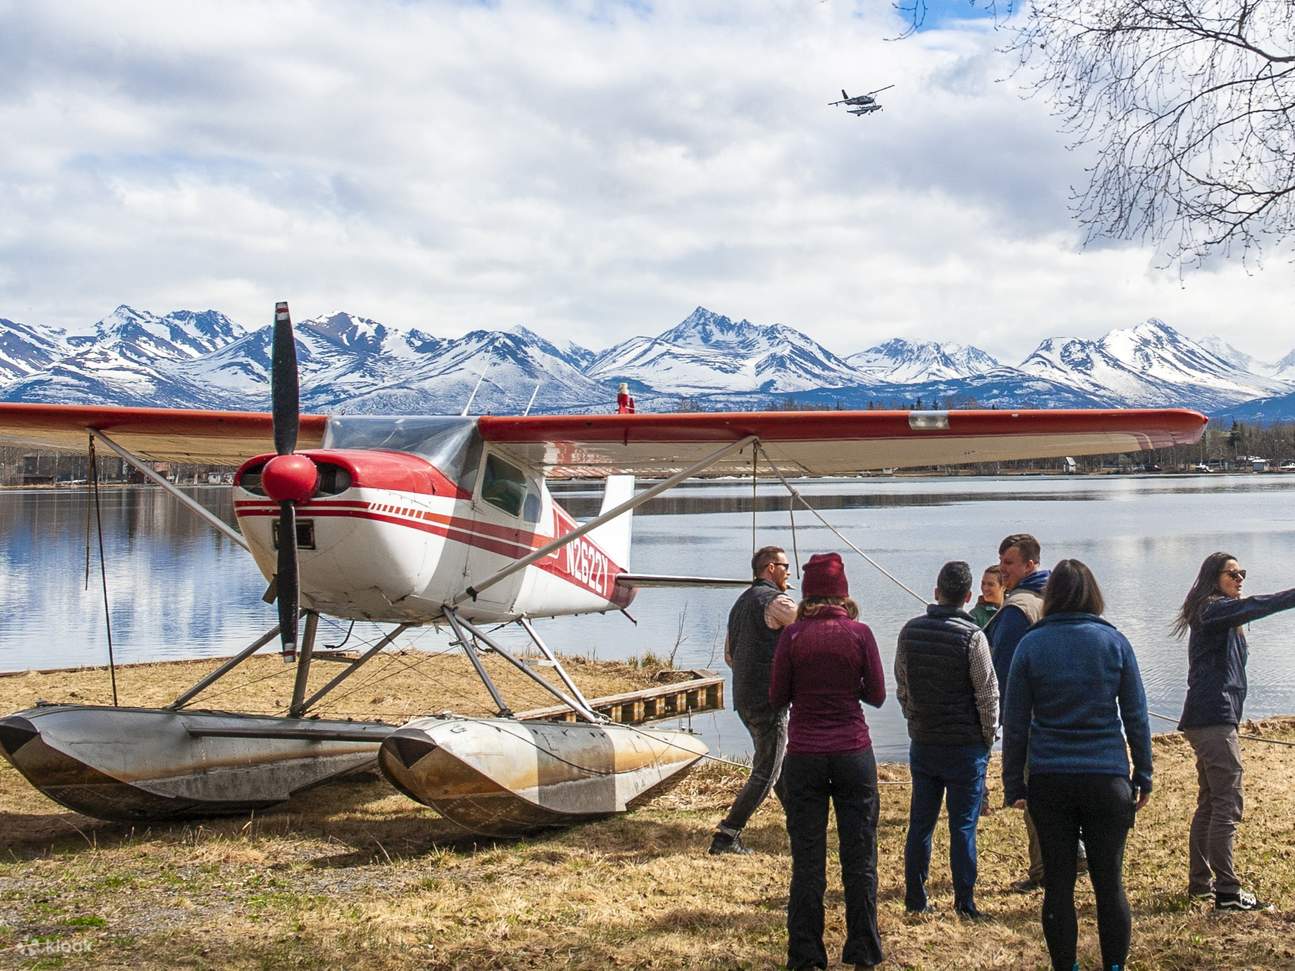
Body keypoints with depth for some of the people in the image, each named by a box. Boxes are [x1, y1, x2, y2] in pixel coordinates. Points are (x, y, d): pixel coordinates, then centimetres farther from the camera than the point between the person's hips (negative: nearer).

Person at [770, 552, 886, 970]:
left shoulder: (793, 636, -5)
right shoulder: (859, 634, -4)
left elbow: (777, 697, 0)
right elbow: (877, 695, 2)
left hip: (804, 757, 0)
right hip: (853, 752, 0)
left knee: (806, 861, 7)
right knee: (859, 859, 10)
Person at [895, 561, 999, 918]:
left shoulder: (910, 631, 0)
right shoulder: (972, 637, -15)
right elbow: (988, 694, -10)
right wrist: (988, 737, 3)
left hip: (922, 742, 4)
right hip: (965, 745, -4)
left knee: (920, 822, 11)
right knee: (963, 827, 2)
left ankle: (915, 899, 17)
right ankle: (965, 903, 7)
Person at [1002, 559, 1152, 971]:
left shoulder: (1031, 644, -1)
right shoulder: (1114, 642, -1)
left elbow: (1014, 722, 1)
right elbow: (1136, 716, 2)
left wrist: (1014, 783, 8)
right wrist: (1143, 776, 11)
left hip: (1049, 781, 0)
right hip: (1106, 778, 0)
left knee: (1058, 883, 8)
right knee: (1110, 883, 9)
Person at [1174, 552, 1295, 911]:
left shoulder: (1222, 616, 22)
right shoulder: (1213, 609, -10)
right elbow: (1256, 606, -28)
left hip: (1208, 719, 11)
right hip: (1213, 719, -11)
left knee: (1209, 802, 14)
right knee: (1227, 805, -11)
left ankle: (1200, 881, 20)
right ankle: (1227, 892, -12)